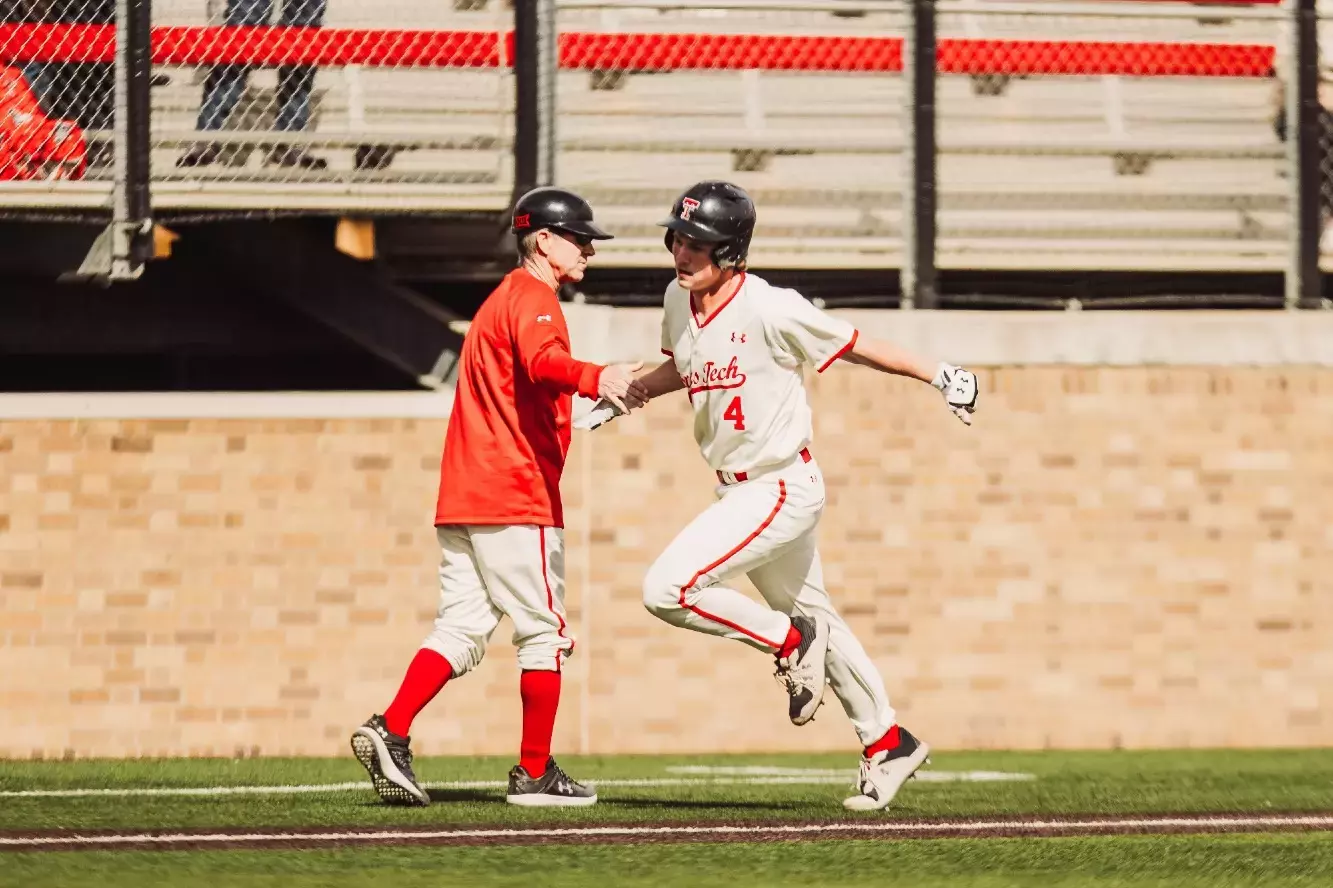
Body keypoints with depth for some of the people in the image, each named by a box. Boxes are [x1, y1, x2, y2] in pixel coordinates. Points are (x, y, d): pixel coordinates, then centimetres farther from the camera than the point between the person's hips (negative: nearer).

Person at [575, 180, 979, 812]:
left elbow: (853, 346, -12)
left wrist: (937, 376, -10)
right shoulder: (679, 300, 0)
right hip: (741, 492, 8)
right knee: (812, 615, 19)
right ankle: (887, 745, 33)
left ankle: (790, 641, 1)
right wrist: (621, 398, 11)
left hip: (783, 488, -8)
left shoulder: (769, 310, -23)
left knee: (667, 588, -19)